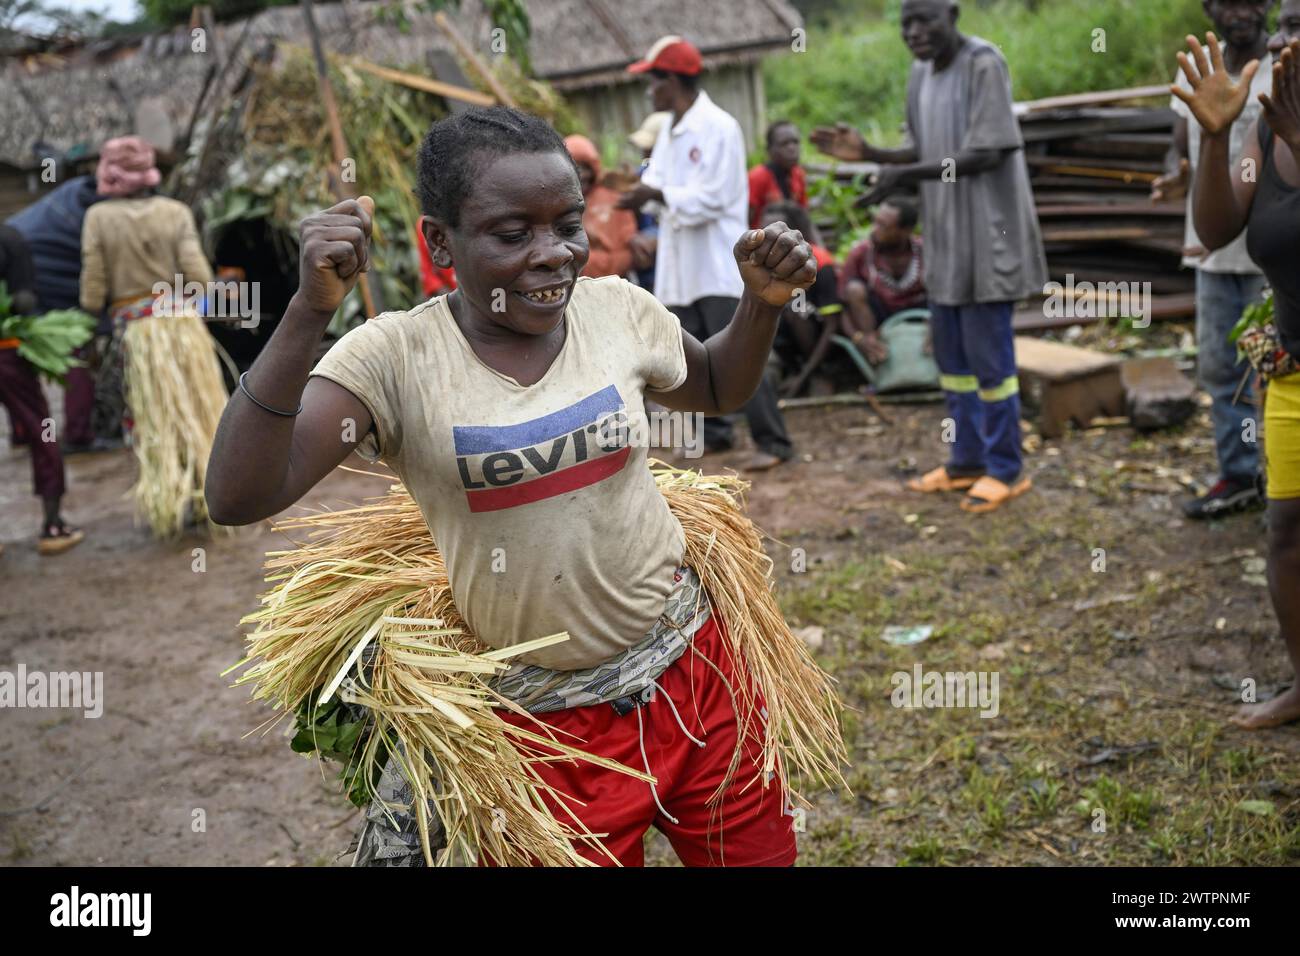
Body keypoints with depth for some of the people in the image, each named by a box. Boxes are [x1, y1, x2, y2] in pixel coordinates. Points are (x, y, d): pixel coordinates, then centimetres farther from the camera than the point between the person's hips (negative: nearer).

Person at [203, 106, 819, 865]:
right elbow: (239, 498, -24)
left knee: (758, 852, 19)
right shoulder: (395, 357, -14)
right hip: (544, 724, -3)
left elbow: (718, 389, 17)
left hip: (695, 676, 3)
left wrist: (763, 301, -3)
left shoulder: (617, 309, -4)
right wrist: (309, 312, -34)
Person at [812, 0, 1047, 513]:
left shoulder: (984, 63, -14)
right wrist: (870, 153, 3)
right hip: (947, 235, 8)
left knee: (988, 353, -4)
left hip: (988, 232, -8)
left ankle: (1005, 469, 8)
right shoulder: (921, 75, 10)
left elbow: (989, 154, -21)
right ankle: (967, 460, 23)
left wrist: (906, 175, -26)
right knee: (952, 351, 12)